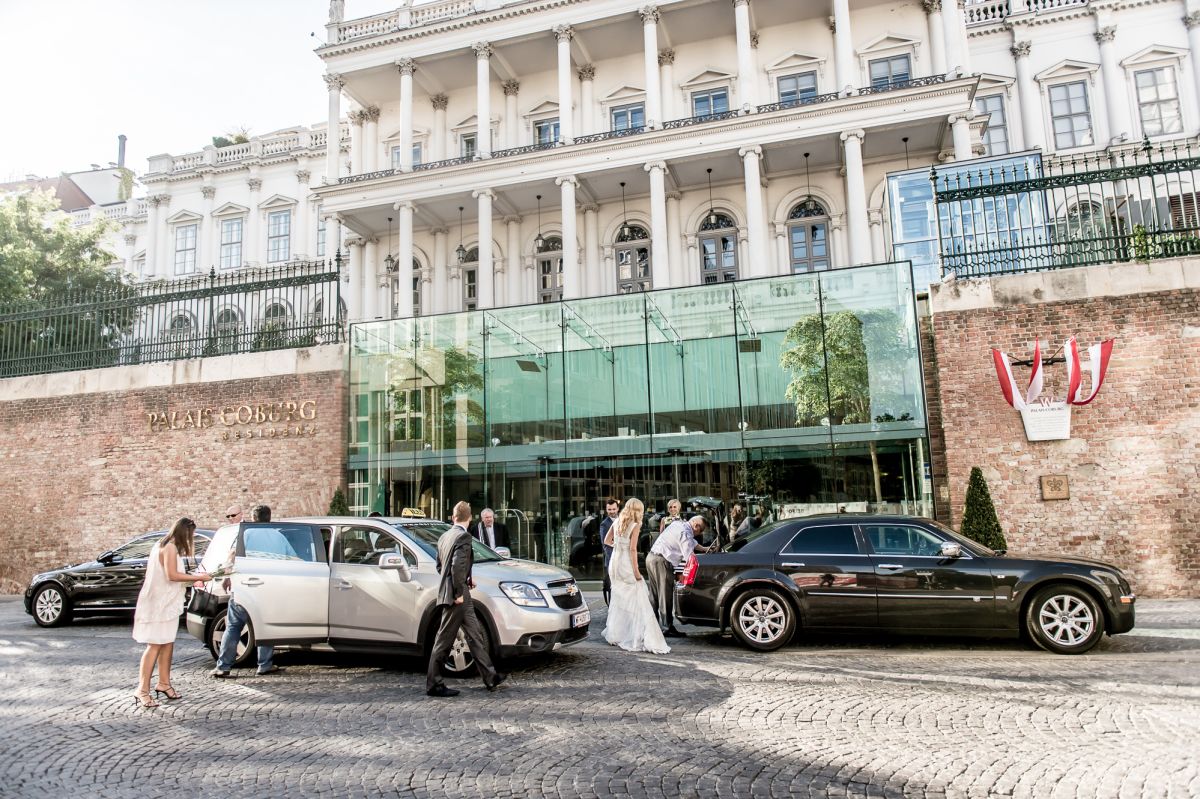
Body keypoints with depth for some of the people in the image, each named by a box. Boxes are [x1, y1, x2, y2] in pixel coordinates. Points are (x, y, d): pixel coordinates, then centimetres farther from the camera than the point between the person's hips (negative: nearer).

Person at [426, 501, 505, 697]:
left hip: (460, 595, 9)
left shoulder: (444, 536, 12)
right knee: (444, 640, -1)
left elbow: (440, 566, 18)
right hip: (455, 595, -9)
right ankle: (433, 685, 8)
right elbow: (457, 565, -25)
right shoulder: (463, 536, -15)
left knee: (475, 636, 13)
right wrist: (458, 593, -17)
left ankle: (490, 677, 20)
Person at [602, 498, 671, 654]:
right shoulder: (635, 526, -10)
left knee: (618, 600, 19)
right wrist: (636, 571, -12)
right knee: (638, 603, -6)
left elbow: (607, 541, 16)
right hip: (627, 565, -7)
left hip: (615, 563, 7)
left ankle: (614, 636, 26)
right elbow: (633, 549, -14)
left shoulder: (616, 522, 8)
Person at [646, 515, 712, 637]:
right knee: (666, 596, -4)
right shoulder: (686, 532, -13)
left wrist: (704, 549, 30)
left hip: (651, 557, 10)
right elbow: (689, 557, -17)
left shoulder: (678, 524, 16)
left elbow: (691, 542, 32)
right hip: (661, 561, -10)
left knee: (655, 595, 16)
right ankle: (668, 628, 1)